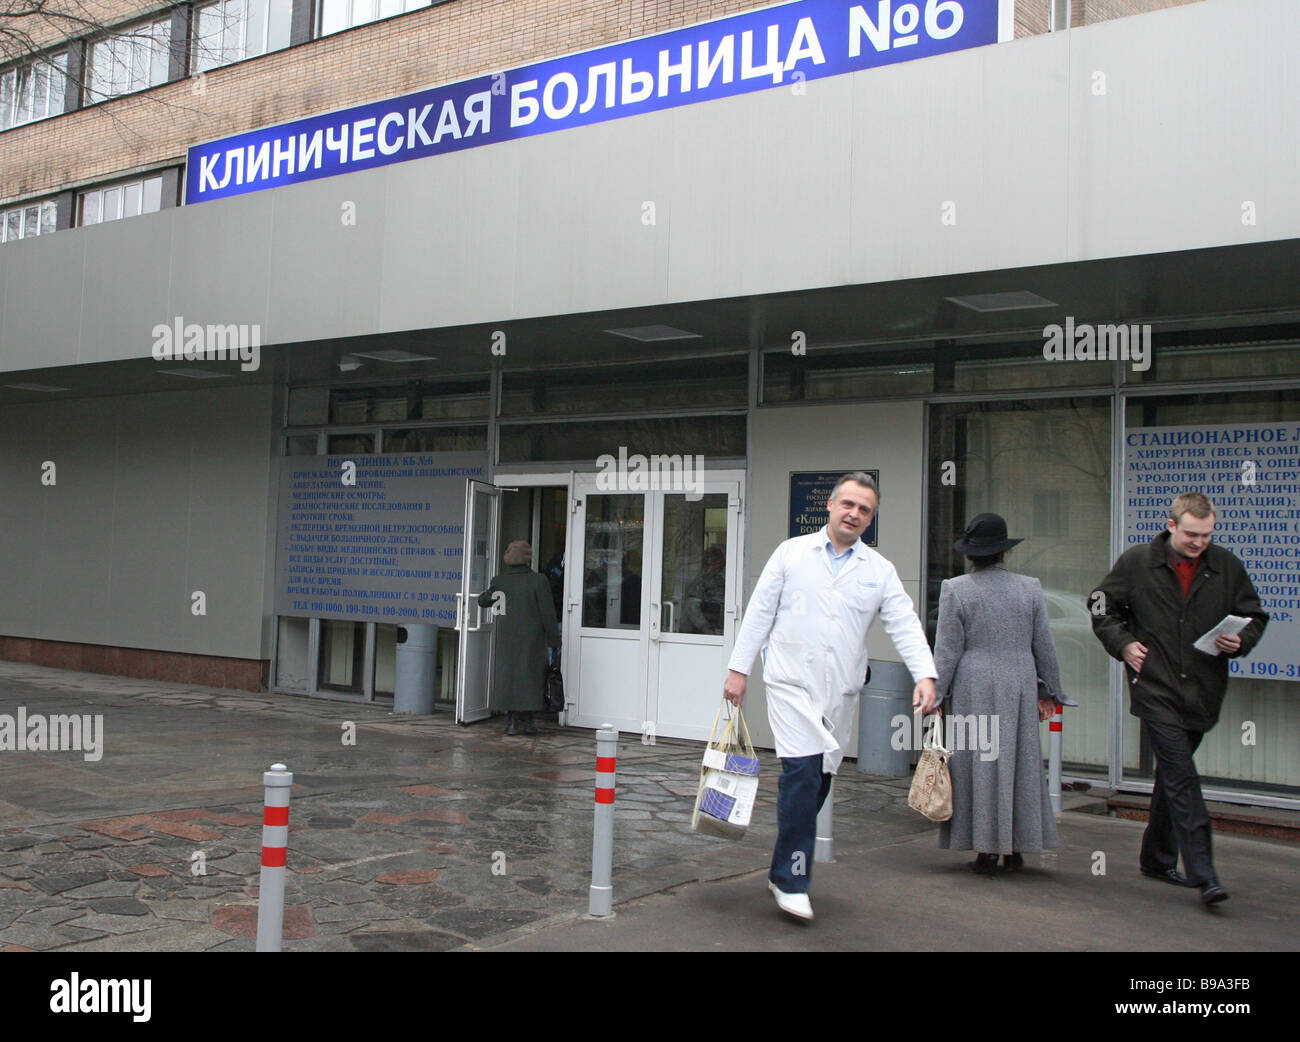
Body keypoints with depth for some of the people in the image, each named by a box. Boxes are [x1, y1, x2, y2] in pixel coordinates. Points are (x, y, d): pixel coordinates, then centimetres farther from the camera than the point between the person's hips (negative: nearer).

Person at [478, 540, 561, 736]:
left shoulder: (499, 581, -1)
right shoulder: (538, 581, -8)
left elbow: (483, 601, 11)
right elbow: (548, 614, -7)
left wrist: (483, 595, 36)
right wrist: (554, 641, 0)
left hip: (505, 640, 2)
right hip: (531, 639, -2)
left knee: (507, 674, 7)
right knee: (530, 675, 7)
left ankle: (511, 721, 6)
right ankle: (527, 719, 8)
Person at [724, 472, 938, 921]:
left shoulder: (880, 571, 9)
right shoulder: (791, 552, 4)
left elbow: (905, 626, 0)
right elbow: (759, 613, 5)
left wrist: (925, 675, -16)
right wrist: (739, 669, 1)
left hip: (841, 692, 3)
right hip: (792, 682, -3)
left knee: (818, 782, 8)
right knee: (802, 771, -16)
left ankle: (785, 873, 23)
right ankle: (791, 880, -9)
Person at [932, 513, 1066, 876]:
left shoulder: (956, 590, -5)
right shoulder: (1030, 588, 3)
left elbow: (947, 651, -6)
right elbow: (1044, 647, 7)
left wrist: (936, 696, -1)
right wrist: (1048, 692, 16)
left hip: (973, 689, -2)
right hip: (1019, 688, 2)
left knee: (979, 766, 3)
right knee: (1020, 764, 11)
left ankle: (986, 850, 4)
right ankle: (1015, 848, 16)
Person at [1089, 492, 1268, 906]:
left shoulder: (1228, 567, 4)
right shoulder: (1135, 563, -1)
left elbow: (1255, 616, 14)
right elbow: (1101, 606, 10)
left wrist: (1241, 641, -6)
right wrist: (1122, 644, -3)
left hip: (1201, 691, 3)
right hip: (1156, 689, -3)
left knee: (1173, 775, 15)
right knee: (1182, 777, -12)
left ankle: (1157, 859, 30)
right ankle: (1203, 873, -13)